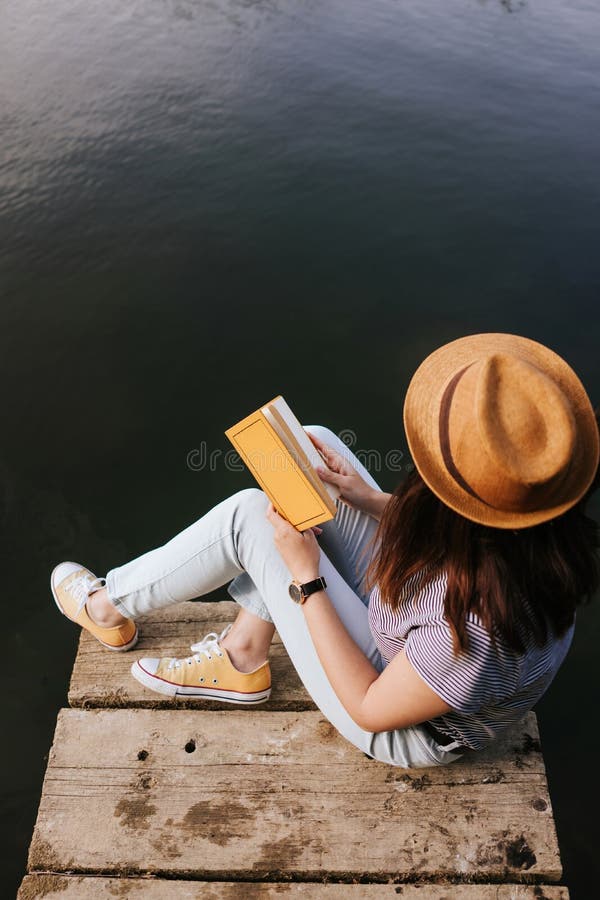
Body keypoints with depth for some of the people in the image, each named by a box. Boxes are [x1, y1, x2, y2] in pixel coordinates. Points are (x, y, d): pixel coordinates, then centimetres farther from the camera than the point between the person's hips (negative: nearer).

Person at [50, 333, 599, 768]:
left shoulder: (473, 632, -41)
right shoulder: (547, 530, -21)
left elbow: (371, 710, -23)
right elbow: (466, 537, 2)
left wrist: (305, 575, -24)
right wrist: (376, 504, -11)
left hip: (407, 731, -6)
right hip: (409, 635, 7)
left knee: (250, 517, -16)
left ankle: (110, 607, 15)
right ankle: (243, 656, 10)